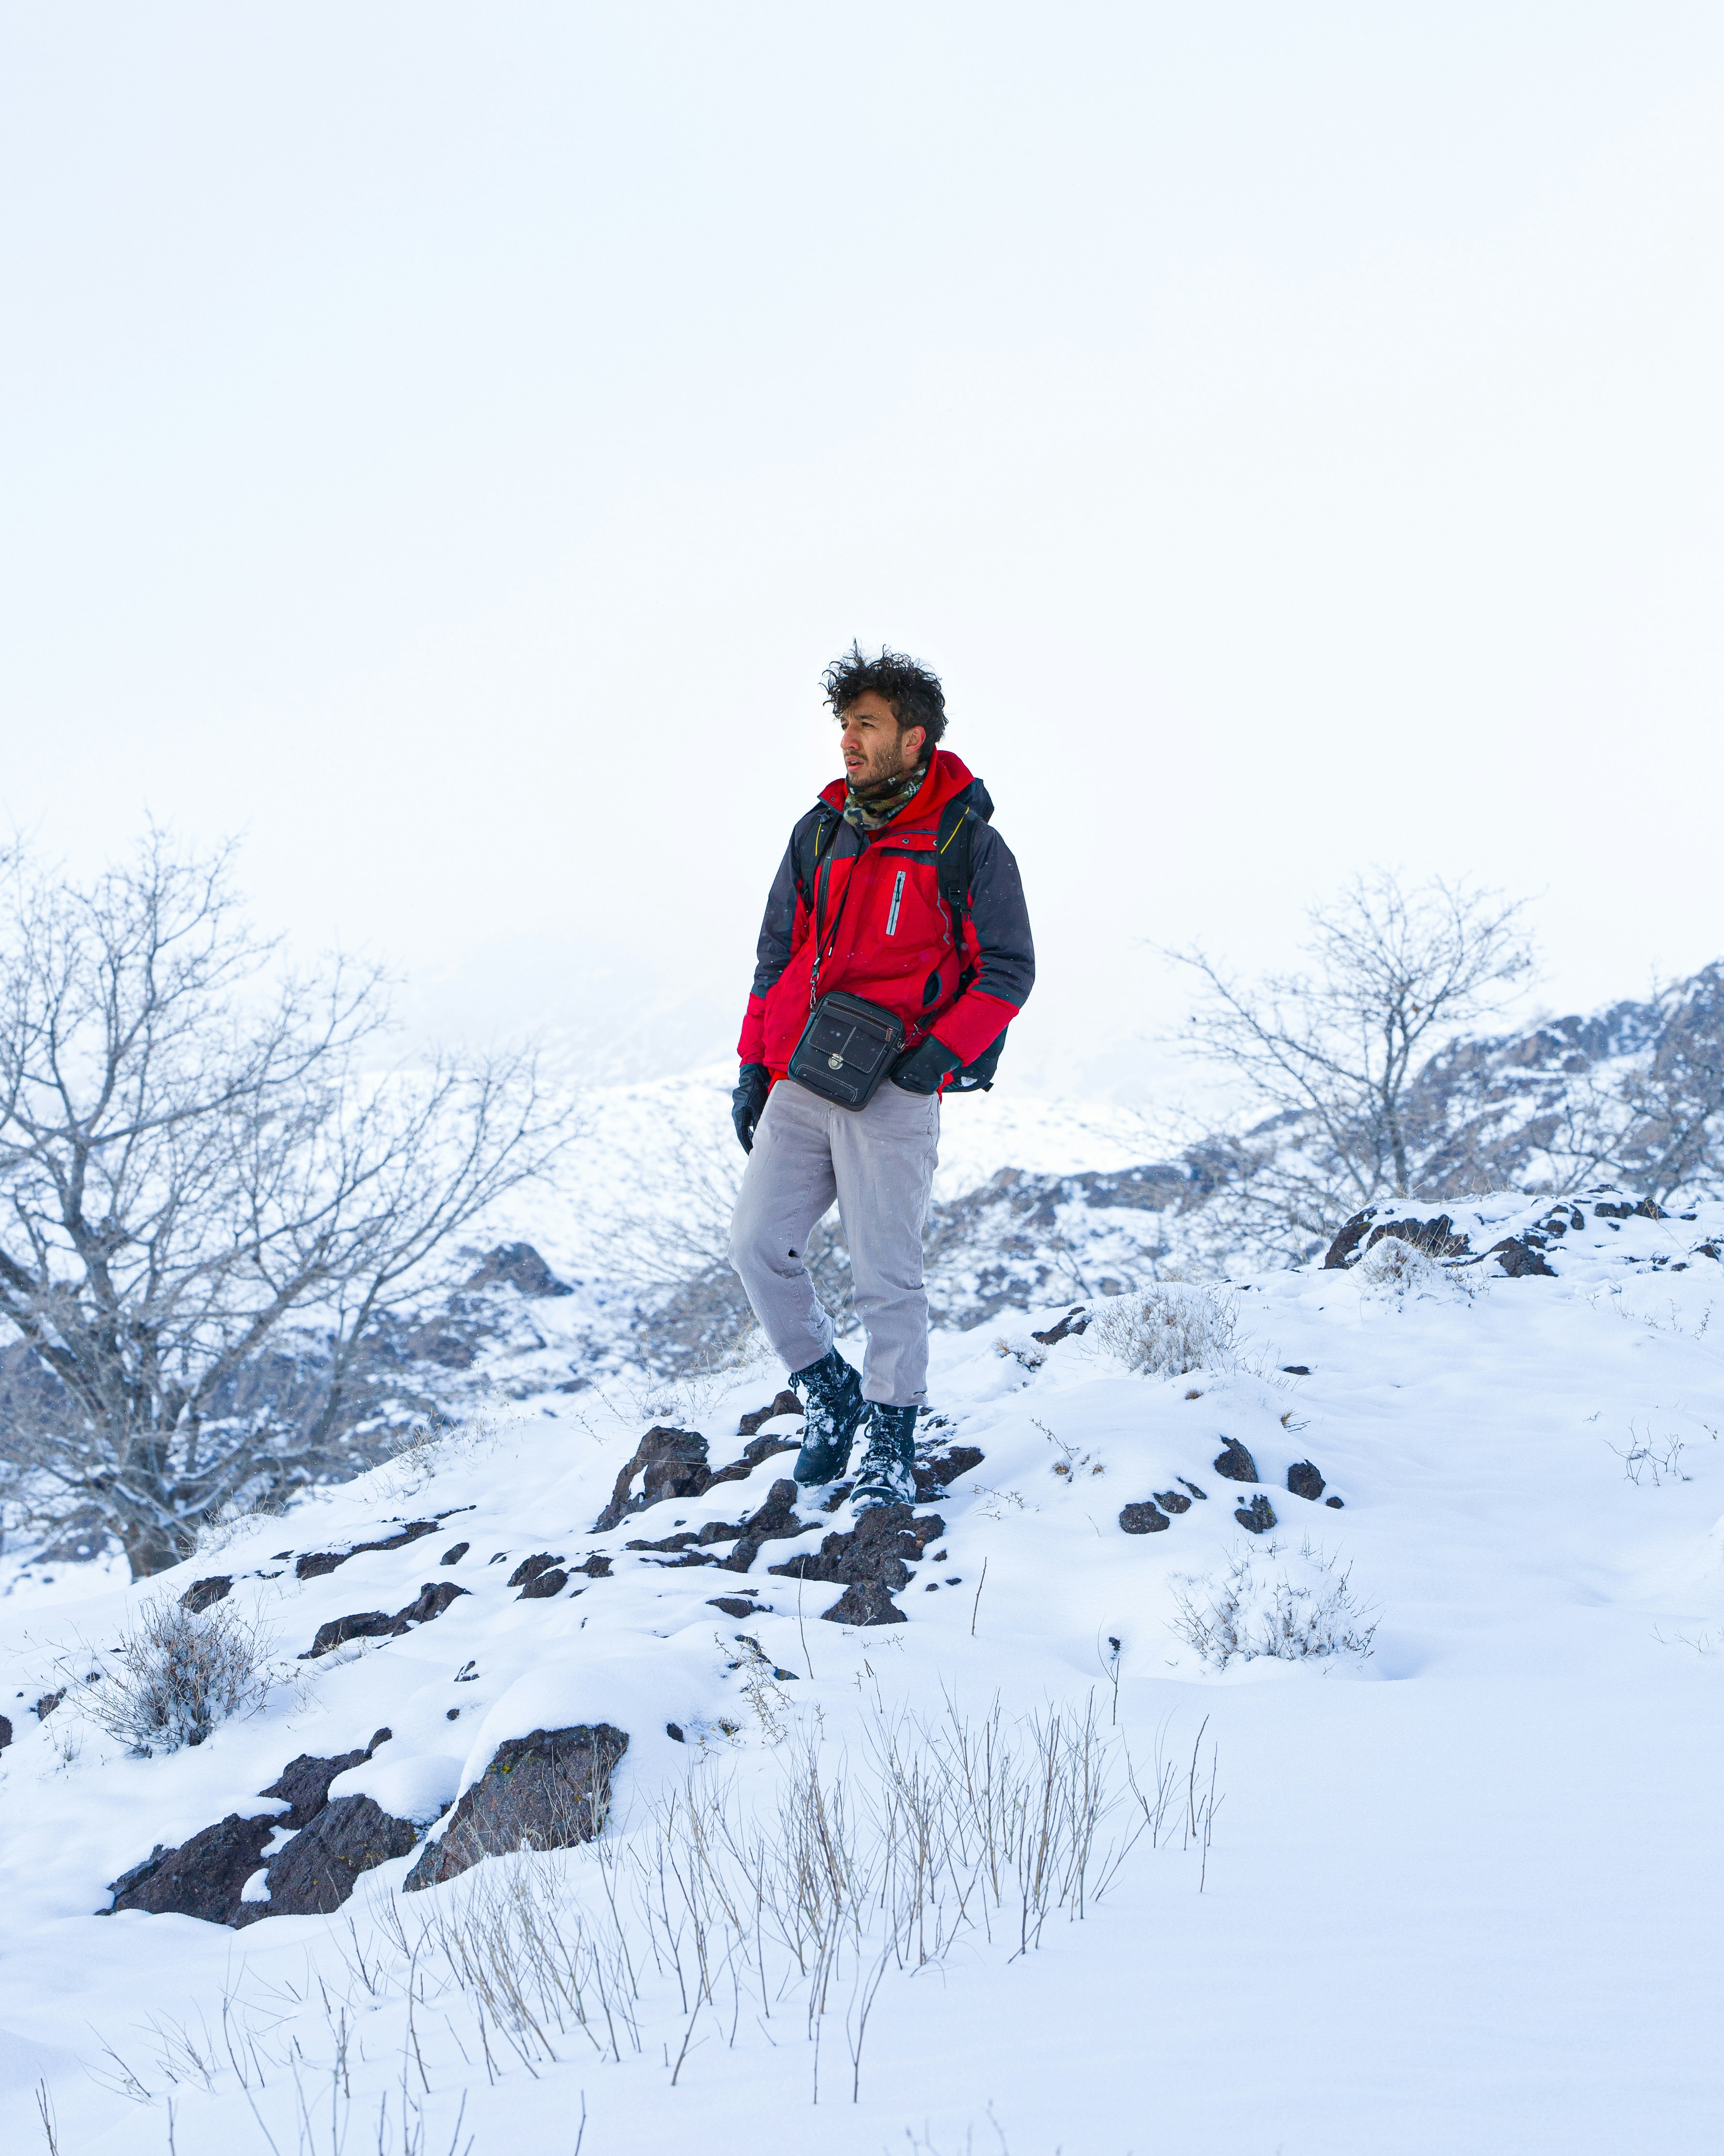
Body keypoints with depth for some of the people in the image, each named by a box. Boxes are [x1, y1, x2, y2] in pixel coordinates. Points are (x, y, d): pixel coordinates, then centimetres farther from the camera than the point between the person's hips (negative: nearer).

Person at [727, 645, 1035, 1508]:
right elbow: (777, 953, 17)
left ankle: (892, 1447, 12)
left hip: (891, 1089, -5)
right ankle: (828, 1392, 21)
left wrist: (942, 1053, -15)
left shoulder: (969, 845, -2)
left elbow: (1007, 972, -2)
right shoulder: (820, 831, 12)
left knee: (884, 1272, -3)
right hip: (799, 1081, 5)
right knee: (757, 1242, -1)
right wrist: (753, 1065, 12)